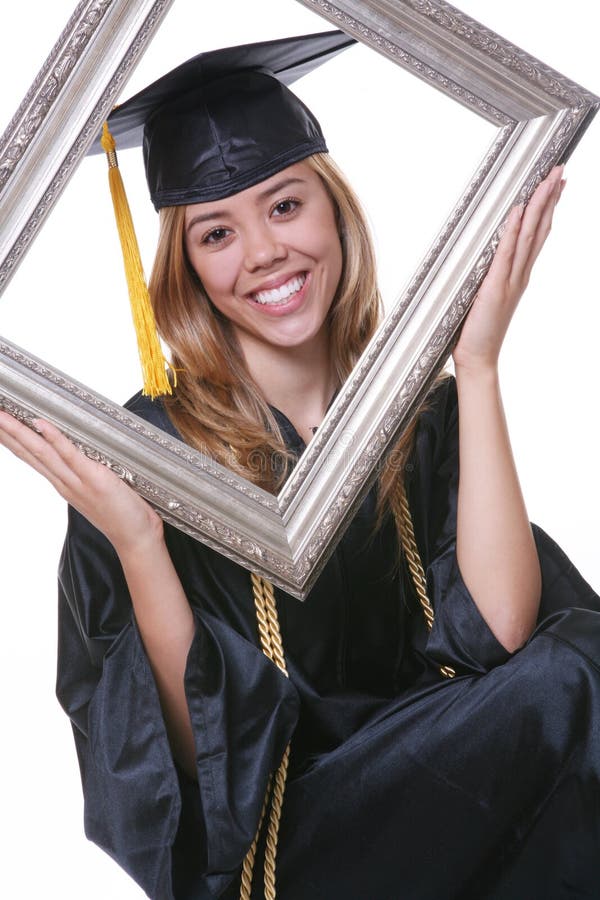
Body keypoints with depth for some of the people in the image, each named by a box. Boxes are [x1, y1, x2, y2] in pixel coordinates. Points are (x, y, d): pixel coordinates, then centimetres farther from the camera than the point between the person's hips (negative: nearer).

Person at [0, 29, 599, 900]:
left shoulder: (423, 408, -1)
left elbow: (501, 628, -16)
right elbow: (203, 752, -12)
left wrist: (478, 368, -17)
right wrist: (136, 545, -27)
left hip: (430, 790, 4)